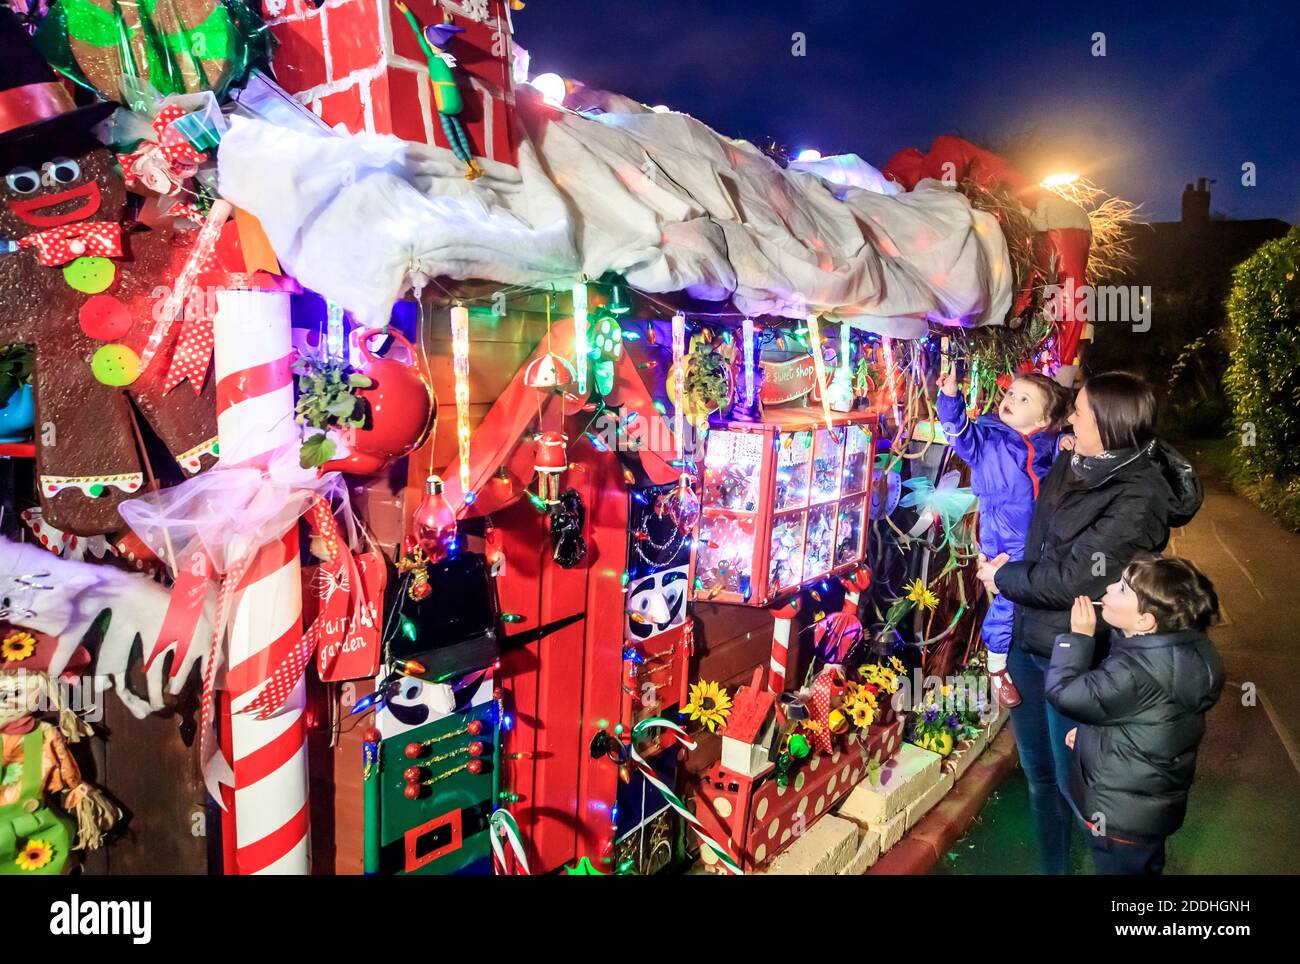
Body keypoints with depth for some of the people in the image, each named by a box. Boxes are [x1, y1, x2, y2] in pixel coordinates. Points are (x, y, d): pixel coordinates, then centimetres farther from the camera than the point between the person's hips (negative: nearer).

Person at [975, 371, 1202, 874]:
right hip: (1029, 639, 8)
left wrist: (1001, 577, -9)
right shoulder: (1071, 463, 2)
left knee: (1073, 780, 8)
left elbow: (1071, 581, -22)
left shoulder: (1138, 497, -21)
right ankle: (1051, 866, 41)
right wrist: (1007, 564, 1)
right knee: (1039, 772, 21)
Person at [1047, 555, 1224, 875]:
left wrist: (1078, 636, -15)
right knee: (1147, 866, 30)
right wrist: (1089, 729, 7)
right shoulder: (1183, 649, -8)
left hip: (1120, 816, -8)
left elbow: (1062, 692, -23)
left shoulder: (1132, 674, -37)